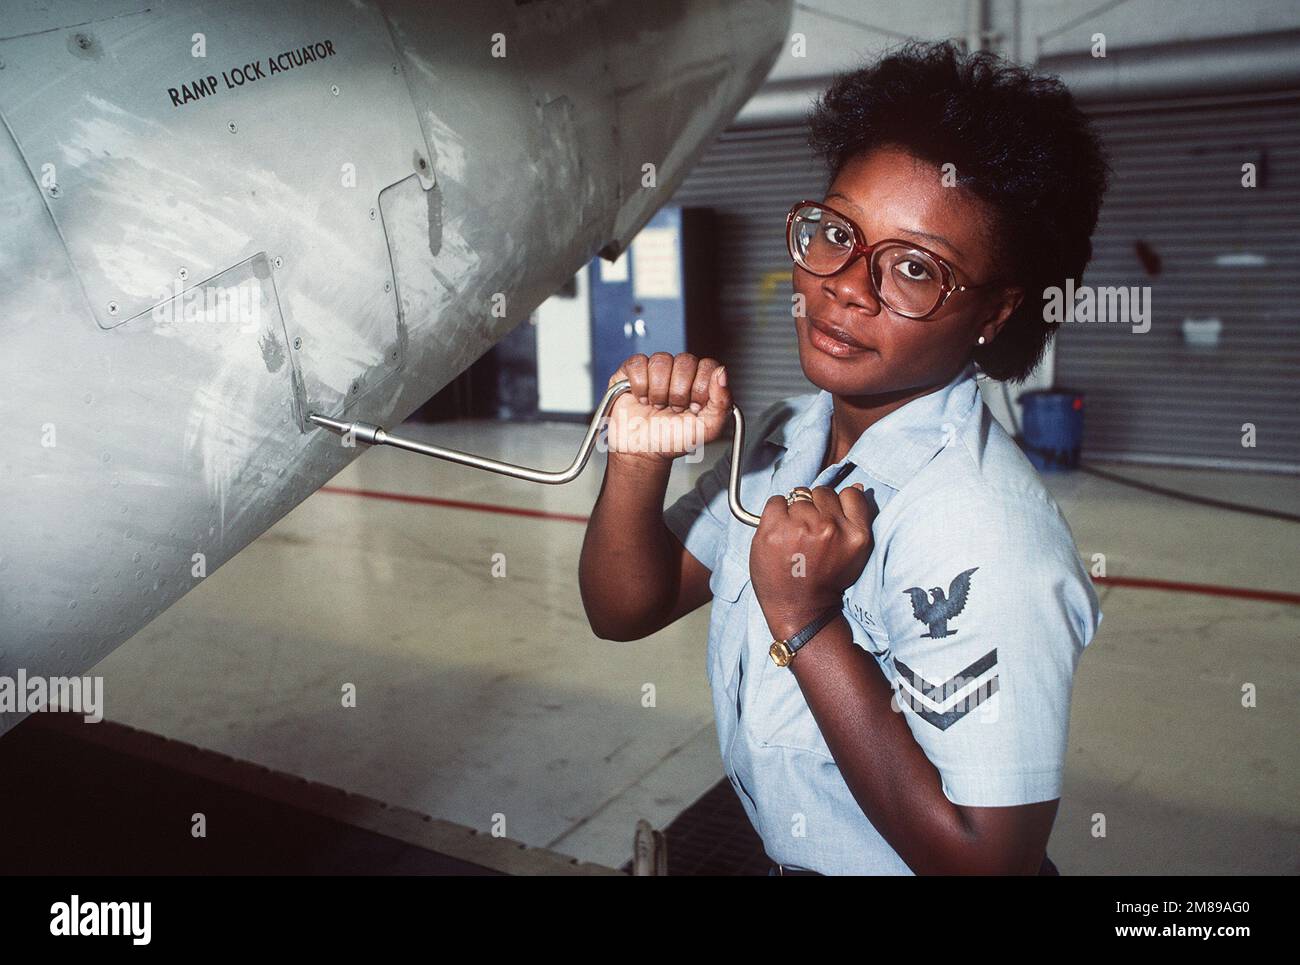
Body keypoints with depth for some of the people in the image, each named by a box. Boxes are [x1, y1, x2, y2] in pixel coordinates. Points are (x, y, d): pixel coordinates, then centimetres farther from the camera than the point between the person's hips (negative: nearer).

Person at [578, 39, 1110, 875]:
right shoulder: (782, 440, -7)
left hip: (894, 864, -6)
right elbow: (625, 611, -1)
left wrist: (804, 624, -31)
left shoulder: (987, 543, -30)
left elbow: (986, 858, -28)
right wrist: (640, 459, -18)